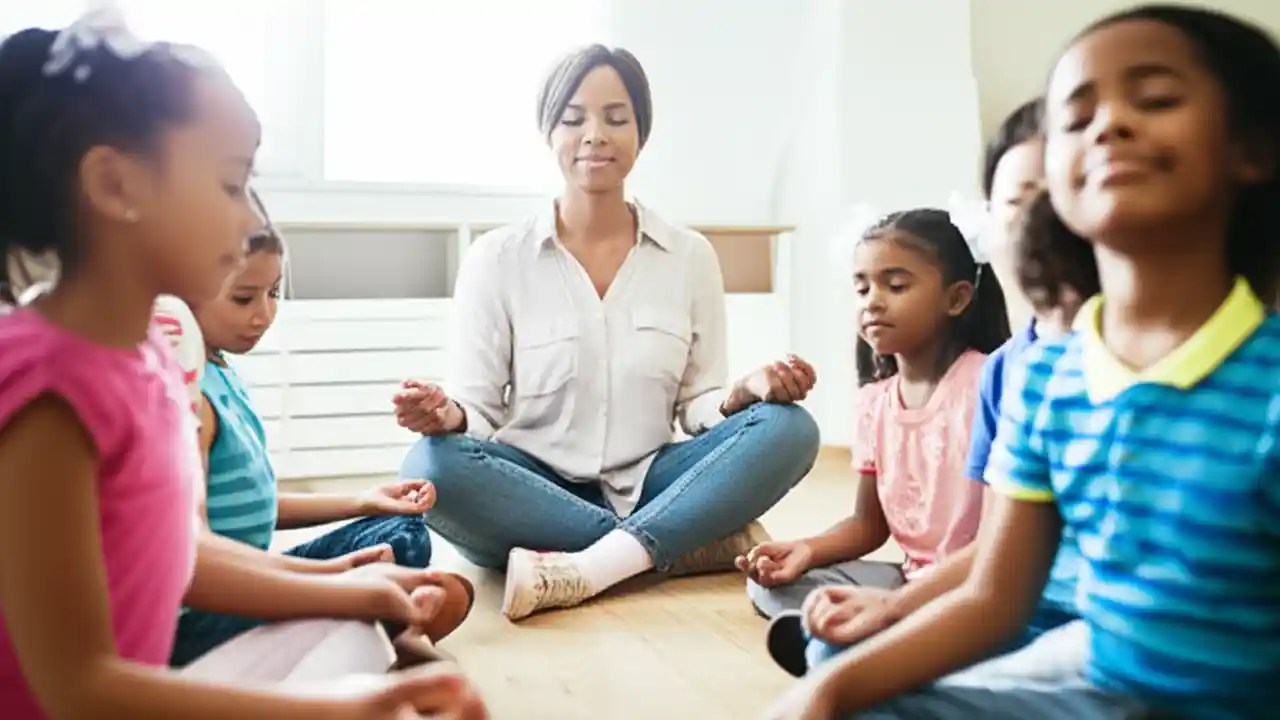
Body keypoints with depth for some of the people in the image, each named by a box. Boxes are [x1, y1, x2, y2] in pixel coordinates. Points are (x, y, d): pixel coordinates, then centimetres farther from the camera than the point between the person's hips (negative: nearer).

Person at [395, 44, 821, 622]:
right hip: (534, 496, -1)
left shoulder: (691, 256, 6)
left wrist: (745, 393, -16)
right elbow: (478, 408, -2)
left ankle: (586, 569, -34)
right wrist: (448, 416, -25)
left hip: (649, 490, 2)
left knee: (788, 427, -21)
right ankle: (699, 542, -27)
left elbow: (698, 404, 6)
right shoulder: (496, 259, 0)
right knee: (432, 466, -32)